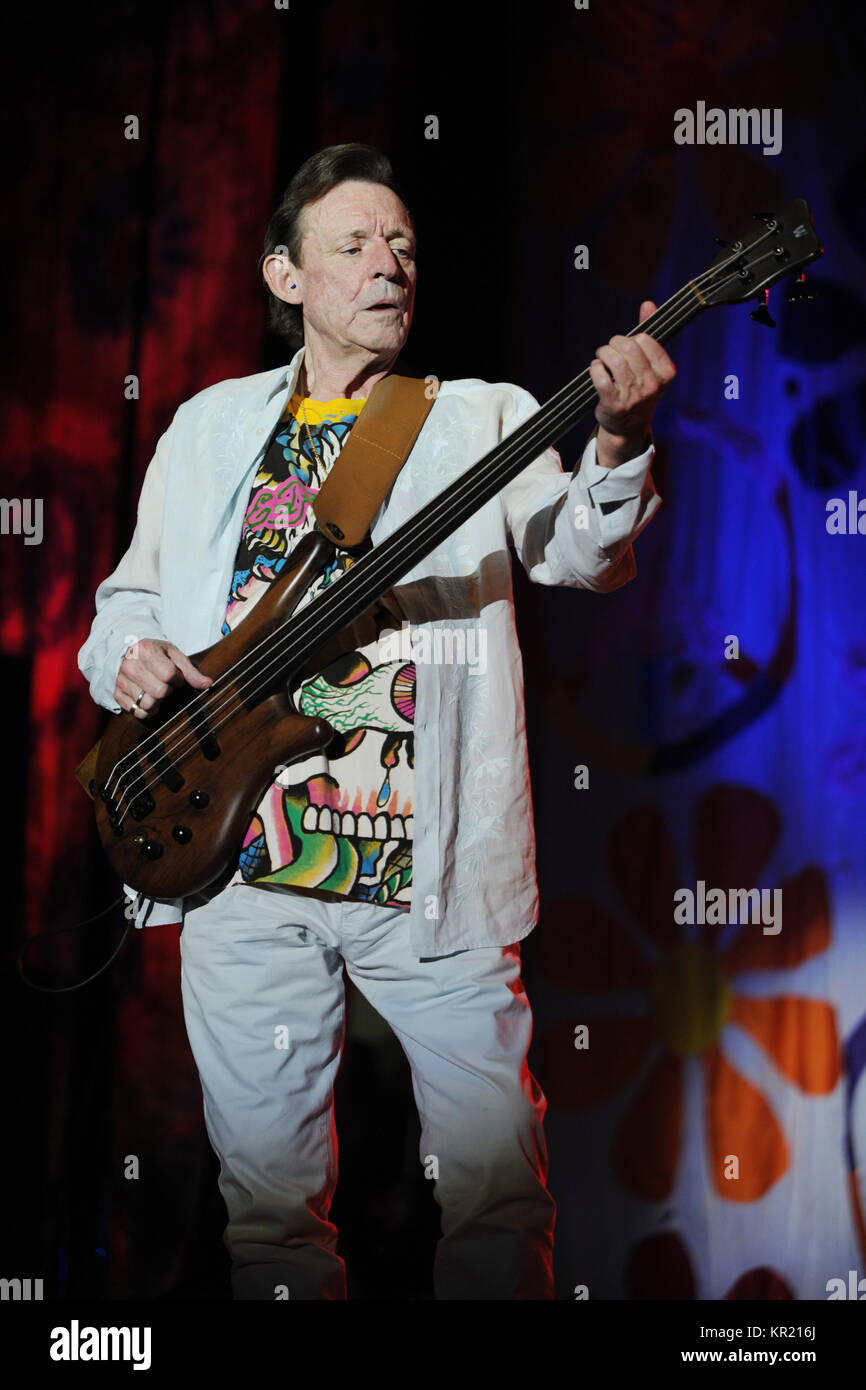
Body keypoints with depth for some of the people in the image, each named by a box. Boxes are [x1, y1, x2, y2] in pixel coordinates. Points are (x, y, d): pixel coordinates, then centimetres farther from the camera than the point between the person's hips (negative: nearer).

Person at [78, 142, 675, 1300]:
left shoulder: (483, 419, 5)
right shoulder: (208, 427, 14)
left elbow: (580, 555, -10)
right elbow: (131, 595, 19)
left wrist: (619, 446, -31)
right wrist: (126, 654, -5)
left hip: (434, 871, -2)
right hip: (244, 866, 2)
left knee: (499, 1176, 1)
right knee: (268, 1185, 10)